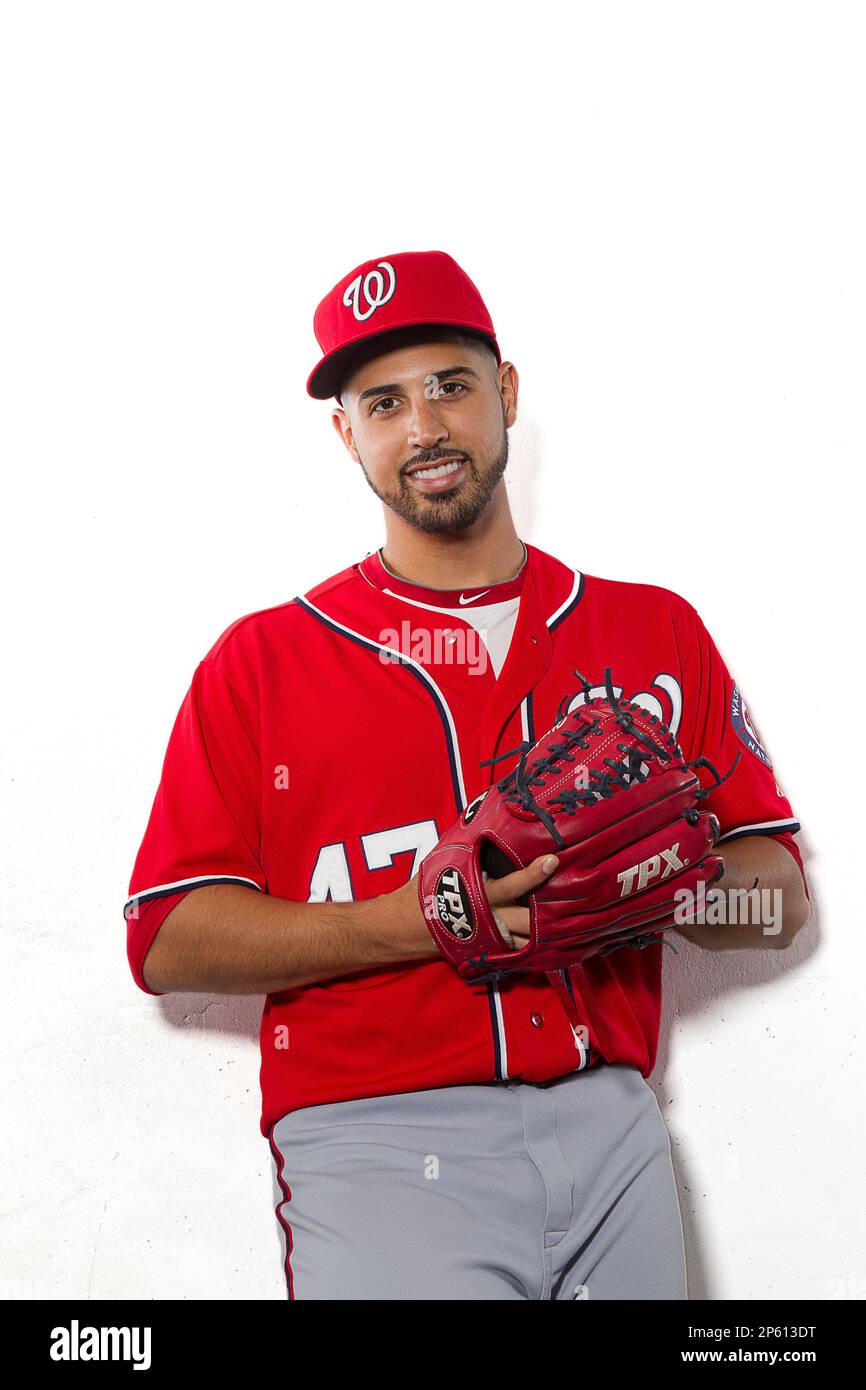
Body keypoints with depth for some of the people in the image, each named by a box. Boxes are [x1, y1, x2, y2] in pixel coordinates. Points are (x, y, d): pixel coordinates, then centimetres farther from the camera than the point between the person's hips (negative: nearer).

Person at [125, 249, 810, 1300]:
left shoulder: (657, 630, 13)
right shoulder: (261, 660, 6)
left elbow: (783, 900, 12)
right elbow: (167, 940, -2)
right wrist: (420, 921, -14)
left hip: (609, 1130, 3)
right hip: (377, 1137, -2)